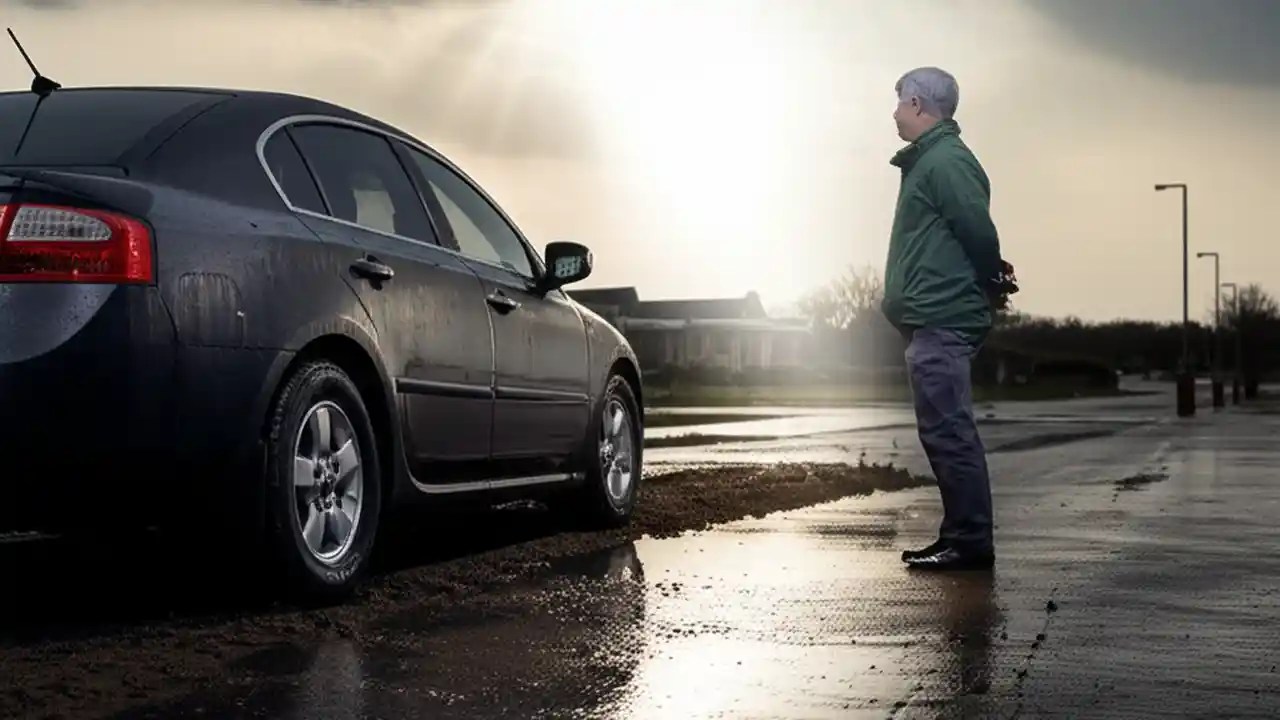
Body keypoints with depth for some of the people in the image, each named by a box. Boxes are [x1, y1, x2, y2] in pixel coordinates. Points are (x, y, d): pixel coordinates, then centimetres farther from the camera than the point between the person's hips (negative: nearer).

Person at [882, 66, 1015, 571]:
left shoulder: (945, 161, -12)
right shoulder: (929, 159, 20)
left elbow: (980, 233, -16)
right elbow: (978, 234, 21)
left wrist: (990, 286, -2)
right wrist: (989, 287, 12)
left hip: (939, 320, -11)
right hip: (937, 320, 11)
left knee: (947, 431, -10)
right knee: (947, 432, 12)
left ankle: (969, 542, -6)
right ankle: (962, 538, 18)